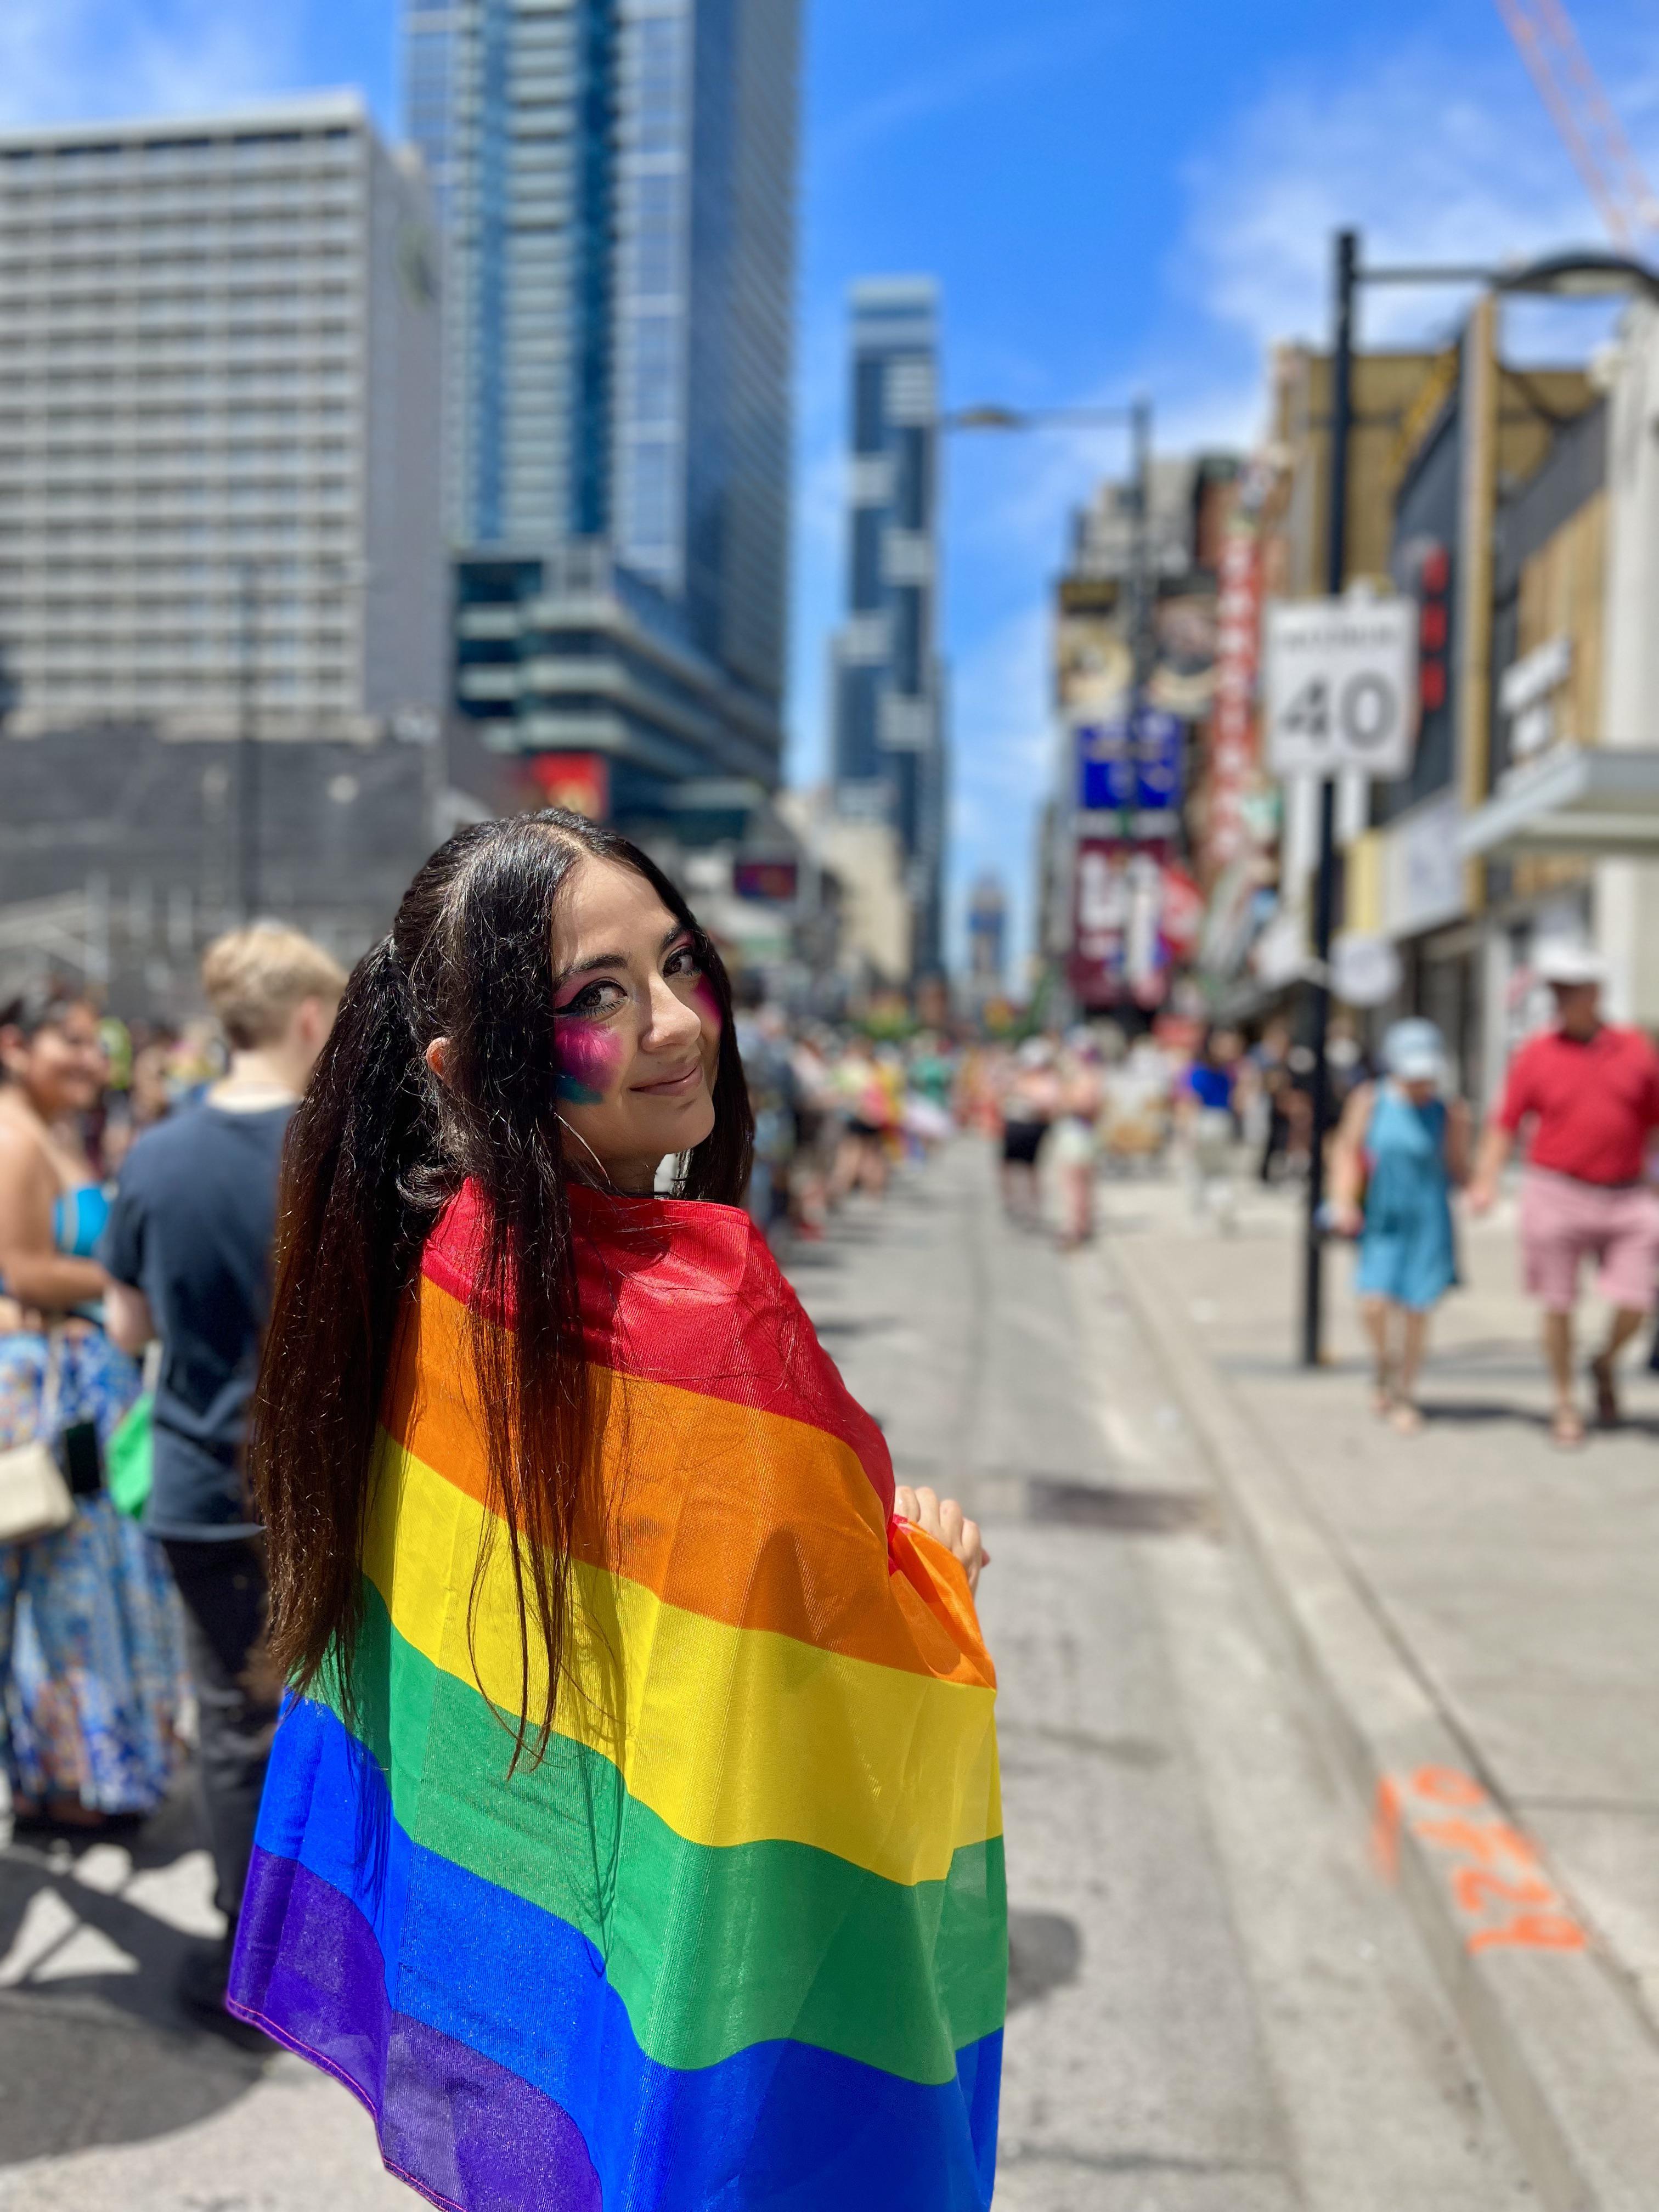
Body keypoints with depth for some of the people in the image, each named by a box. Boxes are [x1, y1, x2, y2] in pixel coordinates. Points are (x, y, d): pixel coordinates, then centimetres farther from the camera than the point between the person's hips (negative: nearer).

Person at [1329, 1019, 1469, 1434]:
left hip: (1428, 1223, 0)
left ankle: (1405, 1395, 22)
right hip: (1382, 1221, 0)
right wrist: (1343, 1201, -5)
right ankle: (1384, 1368, 21)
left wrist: (1459, 1131, -13)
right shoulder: (1370, 1100, 0)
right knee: (1375, 1303, -12)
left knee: (1416, 1310, 1)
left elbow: (1458, 1173, 2)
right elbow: (1345, 1150, 4)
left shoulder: (1444, 1112, -1)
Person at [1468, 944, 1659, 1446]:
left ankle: (1605, 1365, 29)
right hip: (1557, 1194, -2)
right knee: (1558, 1307, 4)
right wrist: (1486, 1180, -12)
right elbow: (1505, 1123, 0)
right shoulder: (1536, 1054, 0)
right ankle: (1565, 1403, 20)